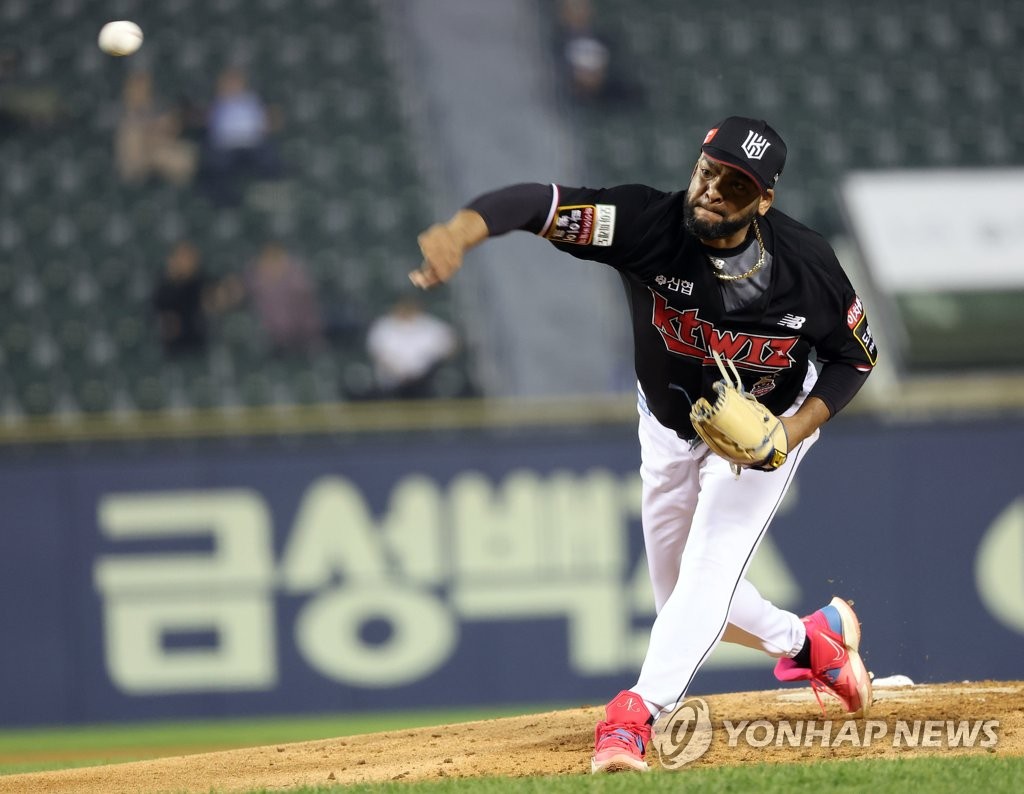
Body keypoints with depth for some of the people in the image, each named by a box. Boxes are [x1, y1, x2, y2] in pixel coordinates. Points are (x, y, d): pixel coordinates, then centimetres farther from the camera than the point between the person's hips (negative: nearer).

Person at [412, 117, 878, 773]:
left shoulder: (804, 264, -28)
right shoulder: (650, 225, -33)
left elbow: (857, 354, -10)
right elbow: (542, 203, -48)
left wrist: (795, 430, -26)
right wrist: (463, 229, -70)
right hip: (670, 429, 3)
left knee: (709, 567, -21)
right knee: (683, 600, 14)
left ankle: (637, 713, -27)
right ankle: (811, 641, 39)